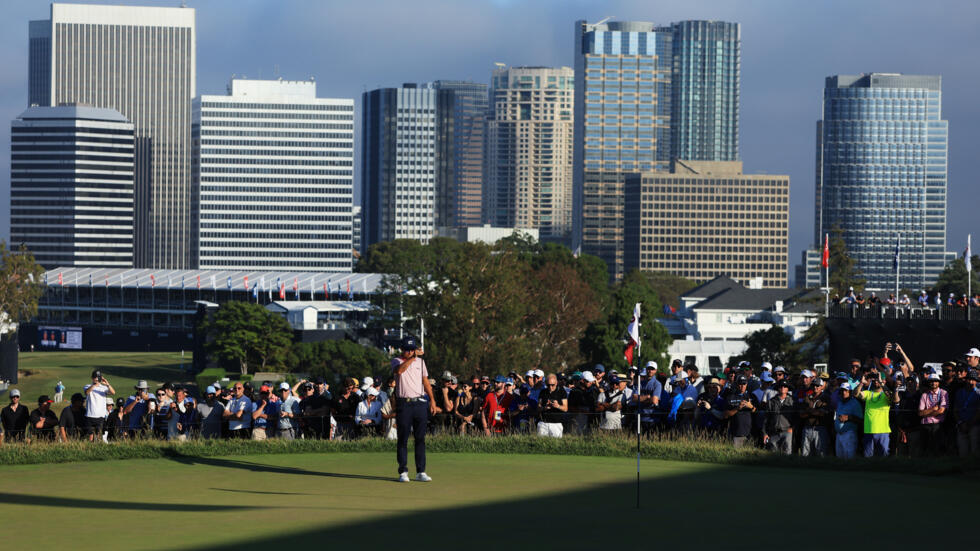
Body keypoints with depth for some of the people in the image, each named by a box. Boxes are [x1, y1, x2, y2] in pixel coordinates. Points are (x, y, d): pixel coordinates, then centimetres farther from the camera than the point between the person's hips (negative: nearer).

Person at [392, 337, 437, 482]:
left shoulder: (420, 361, 14)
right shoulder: (396, 361, 0)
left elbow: (426, 381, 18)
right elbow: (400, 370, -24)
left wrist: (432, 400, 11)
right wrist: (412, 357, -31)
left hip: (420, 403, 3)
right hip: (403, 404, -3)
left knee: (420, 438, 3)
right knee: (403, 439, -1)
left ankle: (421, 472, 5)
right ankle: (403, 472, 3)